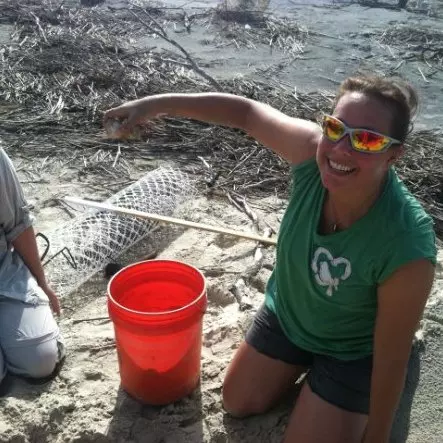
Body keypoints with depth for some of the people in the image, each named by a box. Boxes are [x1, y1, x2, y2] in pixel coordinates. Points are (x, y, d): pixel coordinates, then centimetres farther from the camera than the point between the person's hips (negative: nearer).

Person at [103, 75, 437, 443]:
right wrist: (159, 104, -17)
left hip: (351, 352, -4)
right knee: (238, 405, 21)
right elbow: (247, 112, -13)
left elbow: (391, 359, -27)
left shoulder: (407, 249, -40)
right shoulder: (313, 150, -31)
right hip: (285, 313, 5)